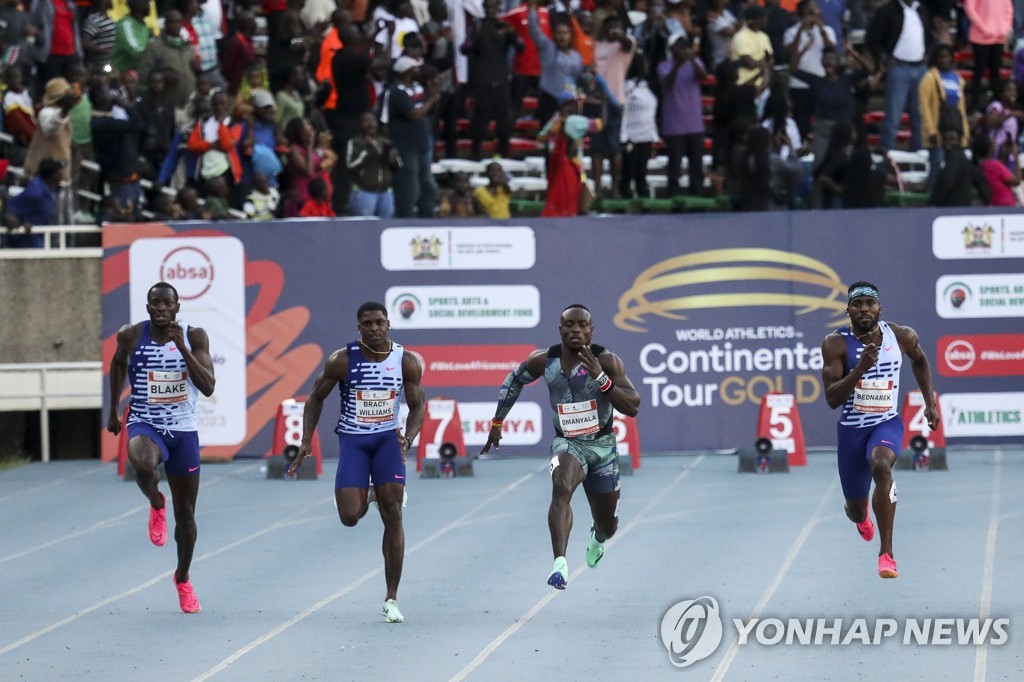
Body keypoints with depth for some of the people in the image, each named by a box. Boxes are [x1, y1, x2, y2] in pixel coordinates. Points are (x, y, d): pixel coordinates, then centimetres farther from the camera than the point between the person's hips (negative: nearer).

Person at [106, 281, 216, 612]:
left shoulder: (194, 337, -7)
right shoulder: (131, 336, -5)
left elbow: (208, 387, -16)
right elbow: (118, 363, 17)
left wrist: (182, 347, -24)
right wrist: (113, 411, 19)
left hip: (184, 430, 1)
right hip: (144, 426, -1)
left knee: (186, 514, 10)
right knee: (143, 463, -39)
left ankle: (183, 578, 34)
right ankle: (157, 505, -4)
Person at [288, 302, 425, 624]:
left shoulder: (406, 362, -4)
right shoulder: (342, 360, -9)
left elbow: (417, 406, 5)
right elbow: (316, 398, 2)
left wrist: (408, 439, -13)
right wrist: (306, 441, -6)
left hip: (388, 439, 1)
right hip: (352, 439, -1)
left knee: (393, 517, -9)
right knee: (350, 517, -13)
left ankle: (391, 600, -3)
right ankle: (364, 496, 29)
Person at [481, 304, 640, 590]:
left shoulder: (606, 360, -16)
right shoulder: (544, 360, -8)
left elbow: (633, 407, -21)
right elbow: (514, 381, 13)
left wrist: (601, 378, -33)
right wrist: (497, 422, 15)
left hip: (603, 445, 1)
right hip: (567, 443, -1)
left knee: (608, 527, 14)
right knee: (562, 488, -36)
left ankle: (597, 538, 55)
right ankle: (560, 563, -46)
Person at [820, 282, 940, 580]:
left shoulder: (902, 337, -6)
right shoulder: (836, 344, -13)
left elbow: (919, 360, 19)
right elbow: (832, 399, -19)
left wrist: (930, 403, 16)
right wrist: (860, 368, -32)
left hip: (887, 424, -1)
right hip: (851, 429, 1)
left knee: (881, 466, -37)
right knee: (856, 512, 13)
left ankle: (886, 553, -31)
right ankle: (861, 515, 58)